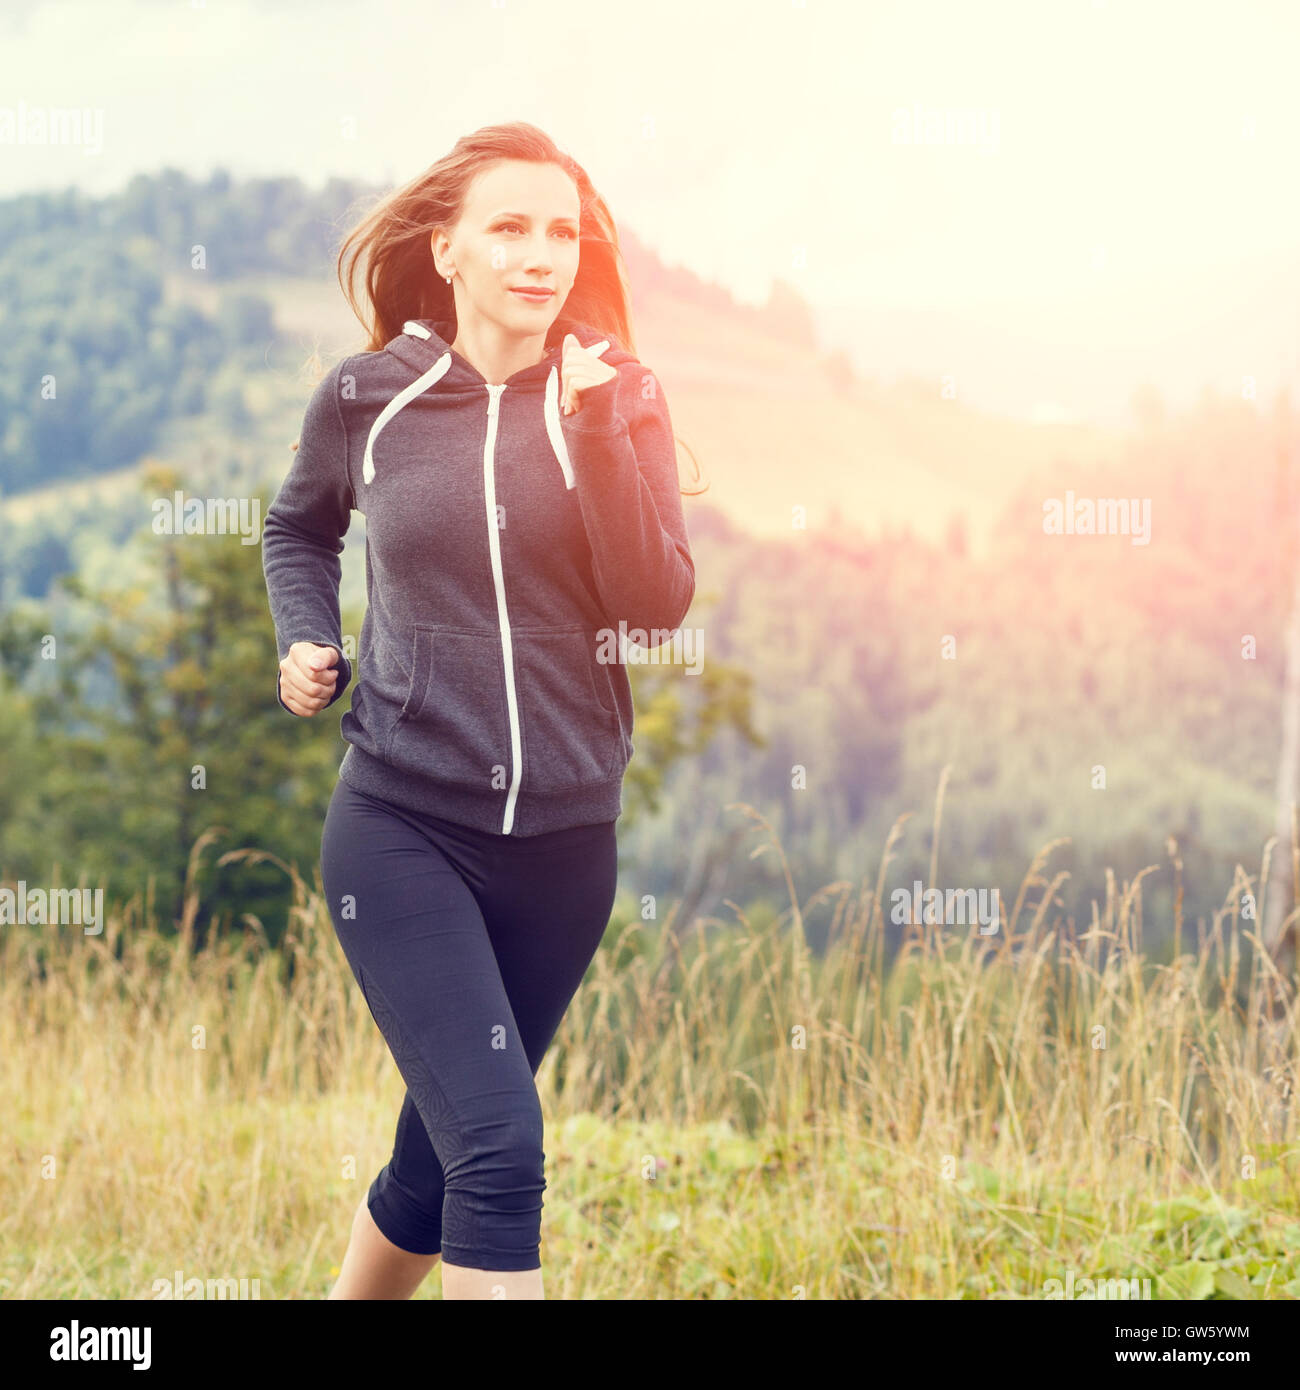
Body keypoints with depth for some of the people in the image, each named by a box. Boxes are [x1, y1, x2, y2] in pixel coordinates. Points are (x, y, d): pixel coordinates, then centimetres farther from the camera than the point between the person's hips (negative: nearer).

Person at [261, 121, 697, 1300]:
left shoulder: (616, 401, 1)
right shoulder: (368, 398, -1)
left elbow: (658, 604, -12)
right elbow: (299, 529, 21)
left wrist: (592, 426, -20)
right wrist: (306, 644, 3)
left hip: (564, 836, 3)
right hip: (402, 822, -2)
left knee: (445, 1151, 15)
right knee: (499, 1147, -17)